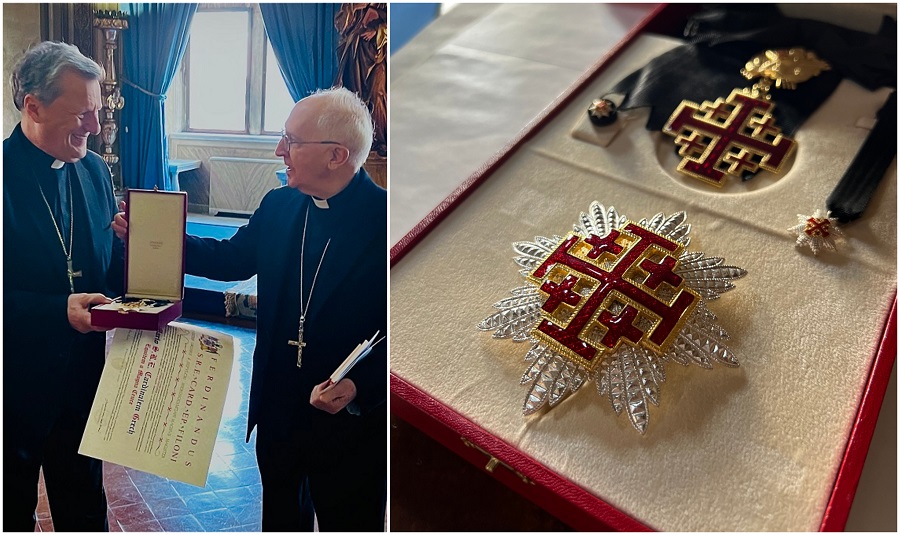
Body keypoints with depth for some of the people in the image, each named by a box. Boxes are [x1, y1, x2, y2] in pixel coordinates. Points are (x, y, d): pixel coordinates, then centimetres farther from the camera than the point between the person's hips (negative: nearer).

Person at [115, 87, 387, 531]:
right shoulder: (278, 206, 0)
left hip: (353, 423, -5)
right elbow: (232, 259, 13)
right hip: (278, 414, 6)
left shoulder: (384, 219, -20)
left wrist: (360, 387, -28)